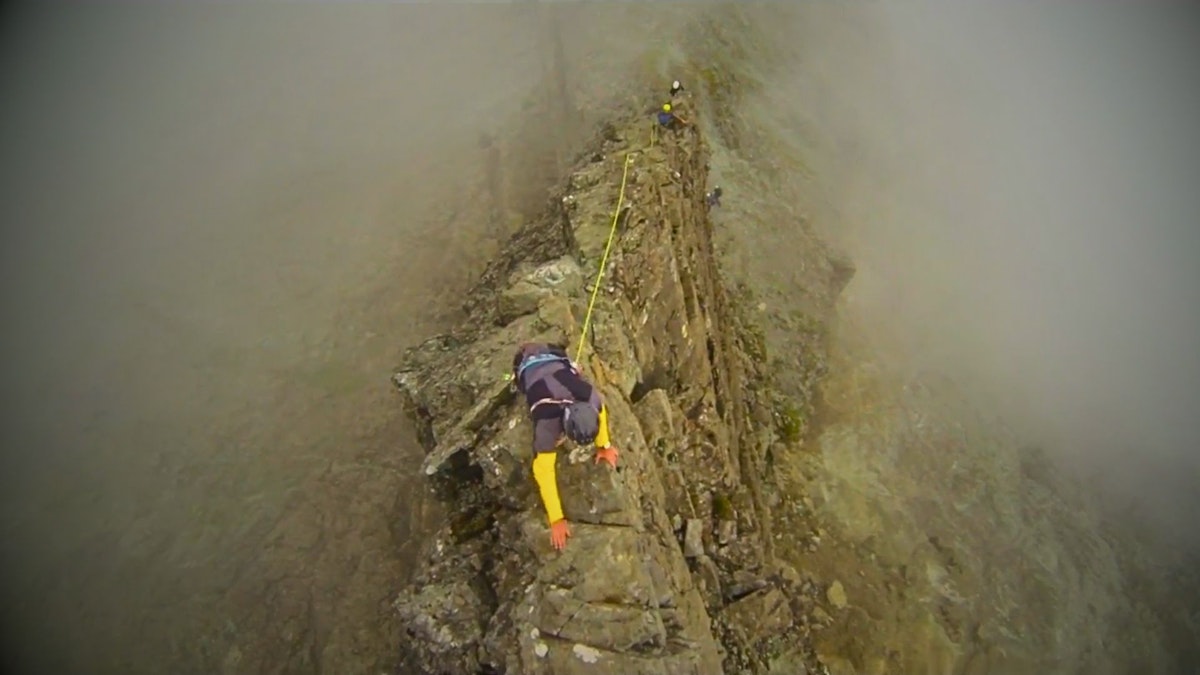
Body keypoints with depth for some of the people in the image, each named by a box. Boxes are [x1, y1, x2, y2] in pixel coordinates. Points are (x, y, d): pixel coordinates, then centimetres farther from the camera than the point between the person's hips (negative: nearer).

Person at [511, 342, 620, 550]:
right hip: (527, 366, -2)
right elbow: (543, 471, -40)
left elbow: (601, 412, -11)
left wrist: (604, 445, 2)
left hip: (554, 358, 2)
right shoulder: (547, 424, -45)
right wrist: (556, 519, -38)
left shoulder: (590, 397, -37)